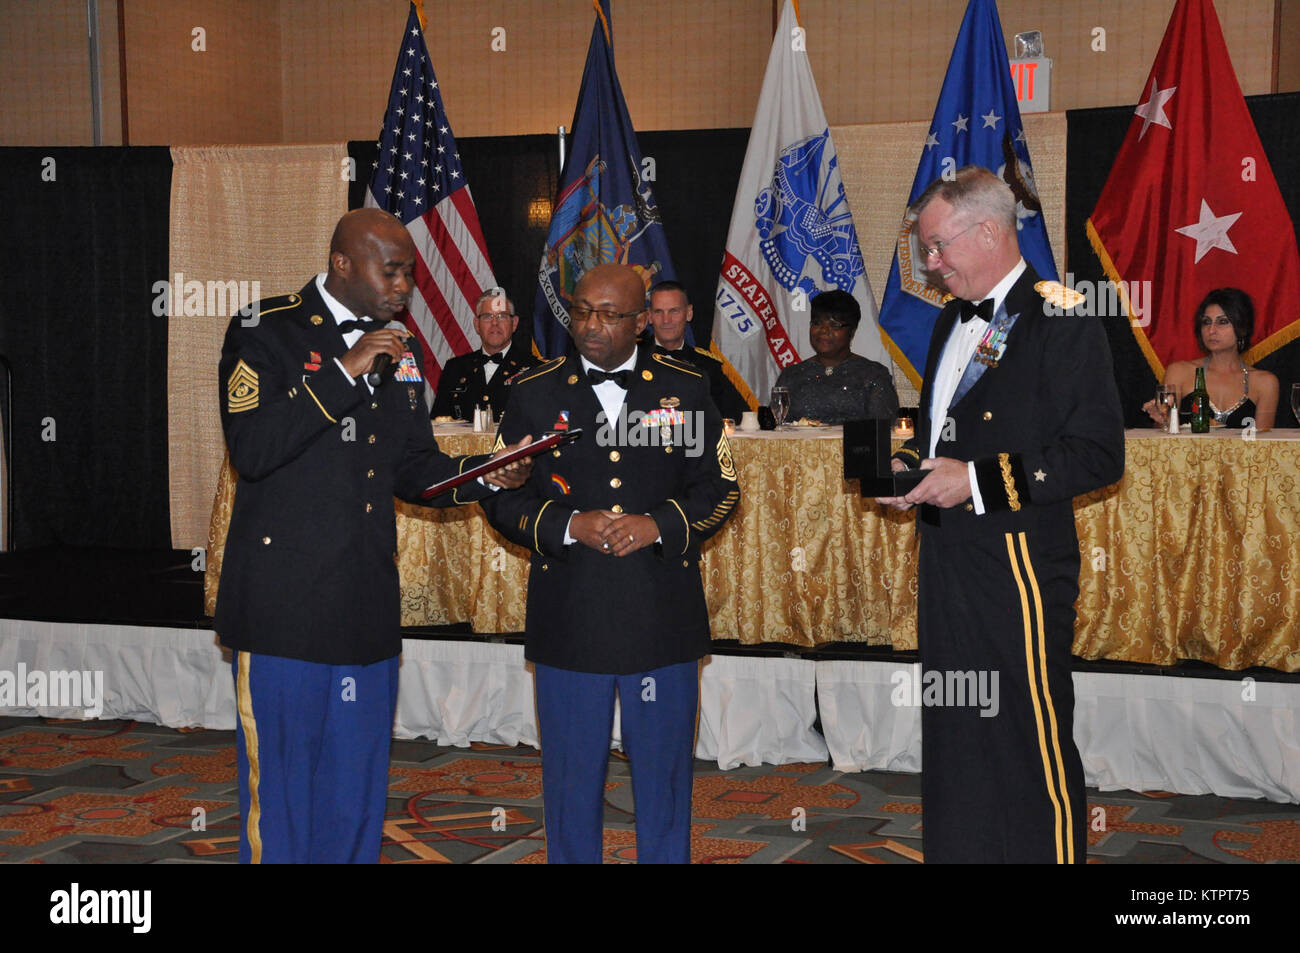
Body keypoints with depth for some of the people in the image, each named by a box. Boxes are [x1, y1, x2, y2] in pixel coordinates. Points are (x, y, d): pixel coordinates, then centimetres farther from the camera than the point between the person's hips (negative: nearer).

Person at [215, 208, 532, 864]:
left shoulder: (397, 350, 13)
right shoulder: (266, 331, -5)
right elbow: (251, 449, -19)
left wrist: (486, 475, -1)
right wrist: (343, 374, -20)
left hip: (366, 607, 6)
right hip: (285, 606, -5)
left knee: (356, 789, 13)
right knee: (279, 789, 3)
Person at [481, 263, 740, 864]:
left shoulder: (686, 389, 3)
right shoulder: (535, 392, 3)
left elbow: (720, 488, 5)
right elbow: (500, 495, 4)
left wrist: (659, 525, -12)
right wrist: (568, 526, -13)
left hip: (663, 617, 0)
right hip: (569, 619, 0)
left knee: (664, 769, 10)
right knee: (572, 773, 10)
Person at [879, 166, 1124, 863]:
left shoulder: (1062, 324, -11)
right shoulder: (954, 321, 16)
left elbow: (1098, 457, -16)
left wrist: (976, 479, -19)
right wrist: (910, 465, 7)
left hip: (1019, 568, -8)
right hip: (948, 563, 8)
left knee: (1036, 747, -1)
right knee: (954, 741, 16)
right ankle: (957, 851, 29)